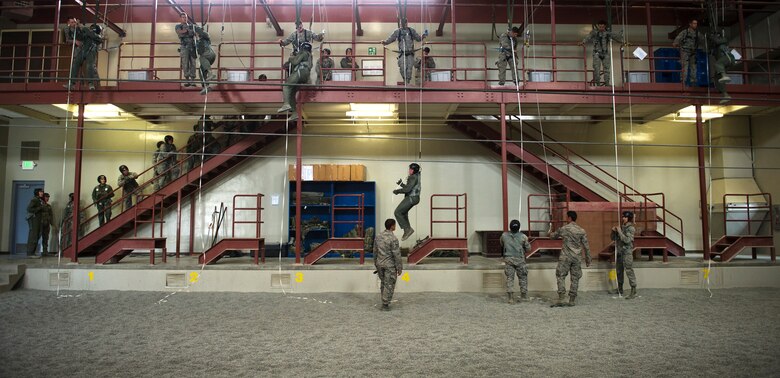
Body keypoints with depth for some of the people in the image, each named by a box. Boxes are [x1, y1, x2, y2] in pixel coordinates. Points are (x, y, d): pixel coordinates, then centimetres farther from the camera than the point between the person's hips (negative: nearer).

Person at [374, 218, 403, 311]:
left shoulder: (378, 236, 0)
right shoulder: (393, 239, -21)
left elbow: (375, 251, 7)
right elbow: (397, 255, -19)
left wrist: (376, 265, 18)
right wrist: (399, 268, -10)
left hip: (380, 264, 6)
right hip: (390, 265, -6)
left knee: (384, 283, 20)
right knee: (389, 285, 5)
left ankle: (385, 302, 27)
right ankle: (385, 305, 9)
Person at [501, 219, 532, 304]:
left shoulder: (504, 235, -3)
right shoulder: (523, 236, -7)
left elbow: (501, 245, 15)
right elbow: (528, 249, 2)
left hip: (508, 259, 1)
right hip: (520, 259, -1)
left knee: (510, 278, 4)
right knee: (523, 278, 14)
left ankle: (510, 297, -5)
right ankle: (524, 296, 21)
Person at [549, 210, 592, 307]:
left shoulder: (564, 229, -4)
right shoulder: (581, 231, 2)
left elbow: (553, 236, 14)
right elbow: (586, 246, 3)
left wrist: (551, 234, 39)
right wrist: (588, 259, 12)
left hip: (566, 257, -3)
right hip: (577, 258, 3)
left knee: (561, 276, 2)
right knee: (575, 278, 9)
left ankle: (561, 299, -7)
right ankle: (572, 300, 11)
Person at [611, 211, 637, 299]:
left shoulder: (631, 228, -10)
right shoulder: (621, 227, 12)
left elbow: (627, 240, -21)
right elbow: (613, 238, 17)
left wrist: (619, 232, -19)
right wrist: (613, 231, -1)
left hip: (627, 252, -8)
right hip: (619, 252, 8)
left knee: (629, 271, -11)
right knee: (619, 271, 16)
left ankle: (633, 292, -10)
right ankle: (620, 289, 28)